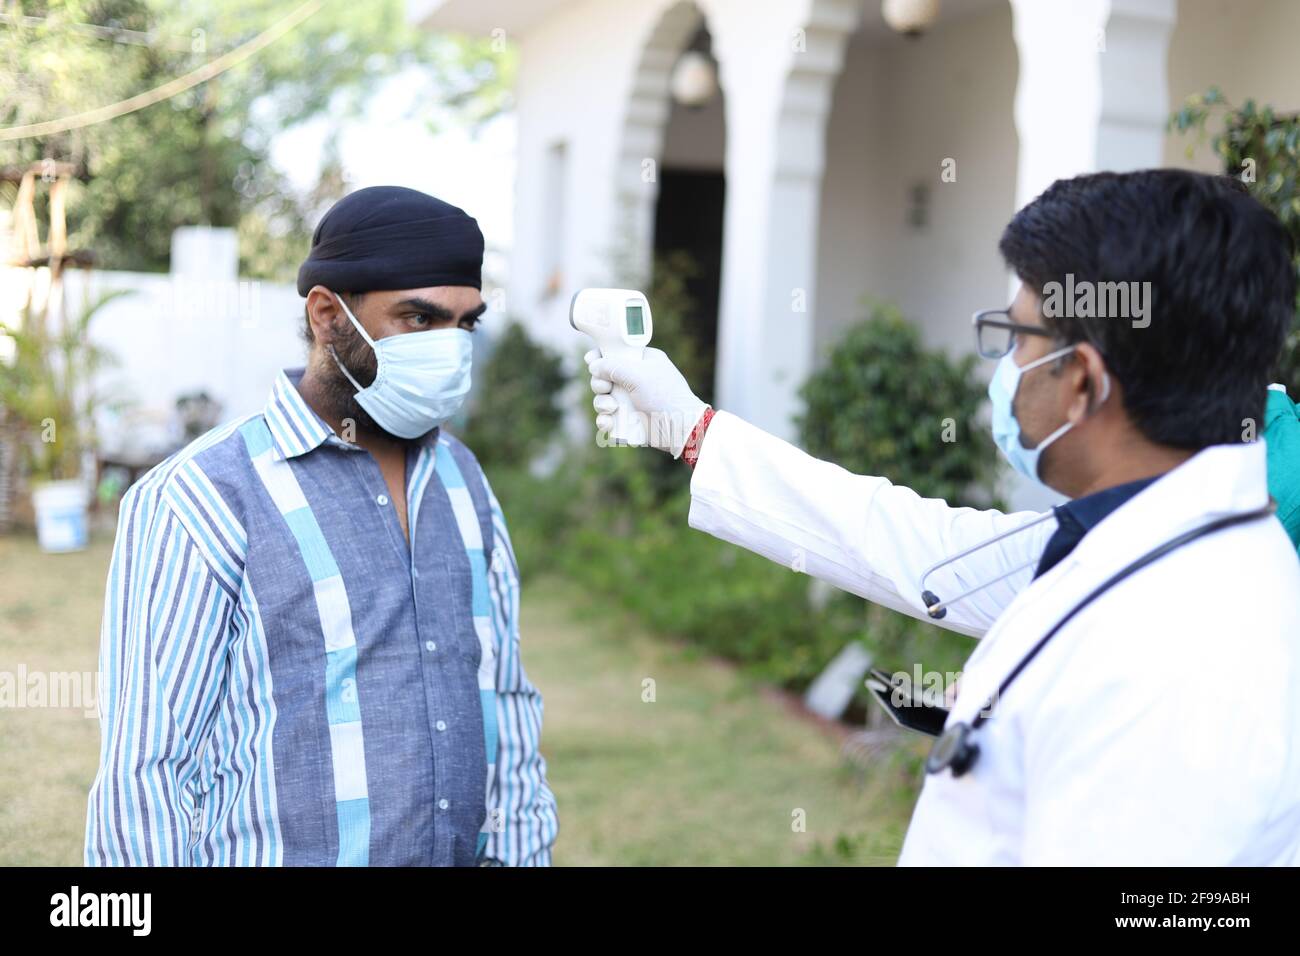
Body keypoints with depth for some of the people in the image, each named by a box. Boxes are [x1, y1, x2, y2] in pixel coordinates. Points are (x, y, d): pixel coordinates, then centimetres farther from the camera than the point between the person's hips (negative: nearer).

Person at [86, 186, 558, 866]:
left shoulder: (463, 478, 4)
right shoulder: (195, 501, -14)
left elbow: (507, 697, 7)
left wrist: (517, 851, 0)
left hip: (470, 850, 5)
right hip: (283, 849, -5)